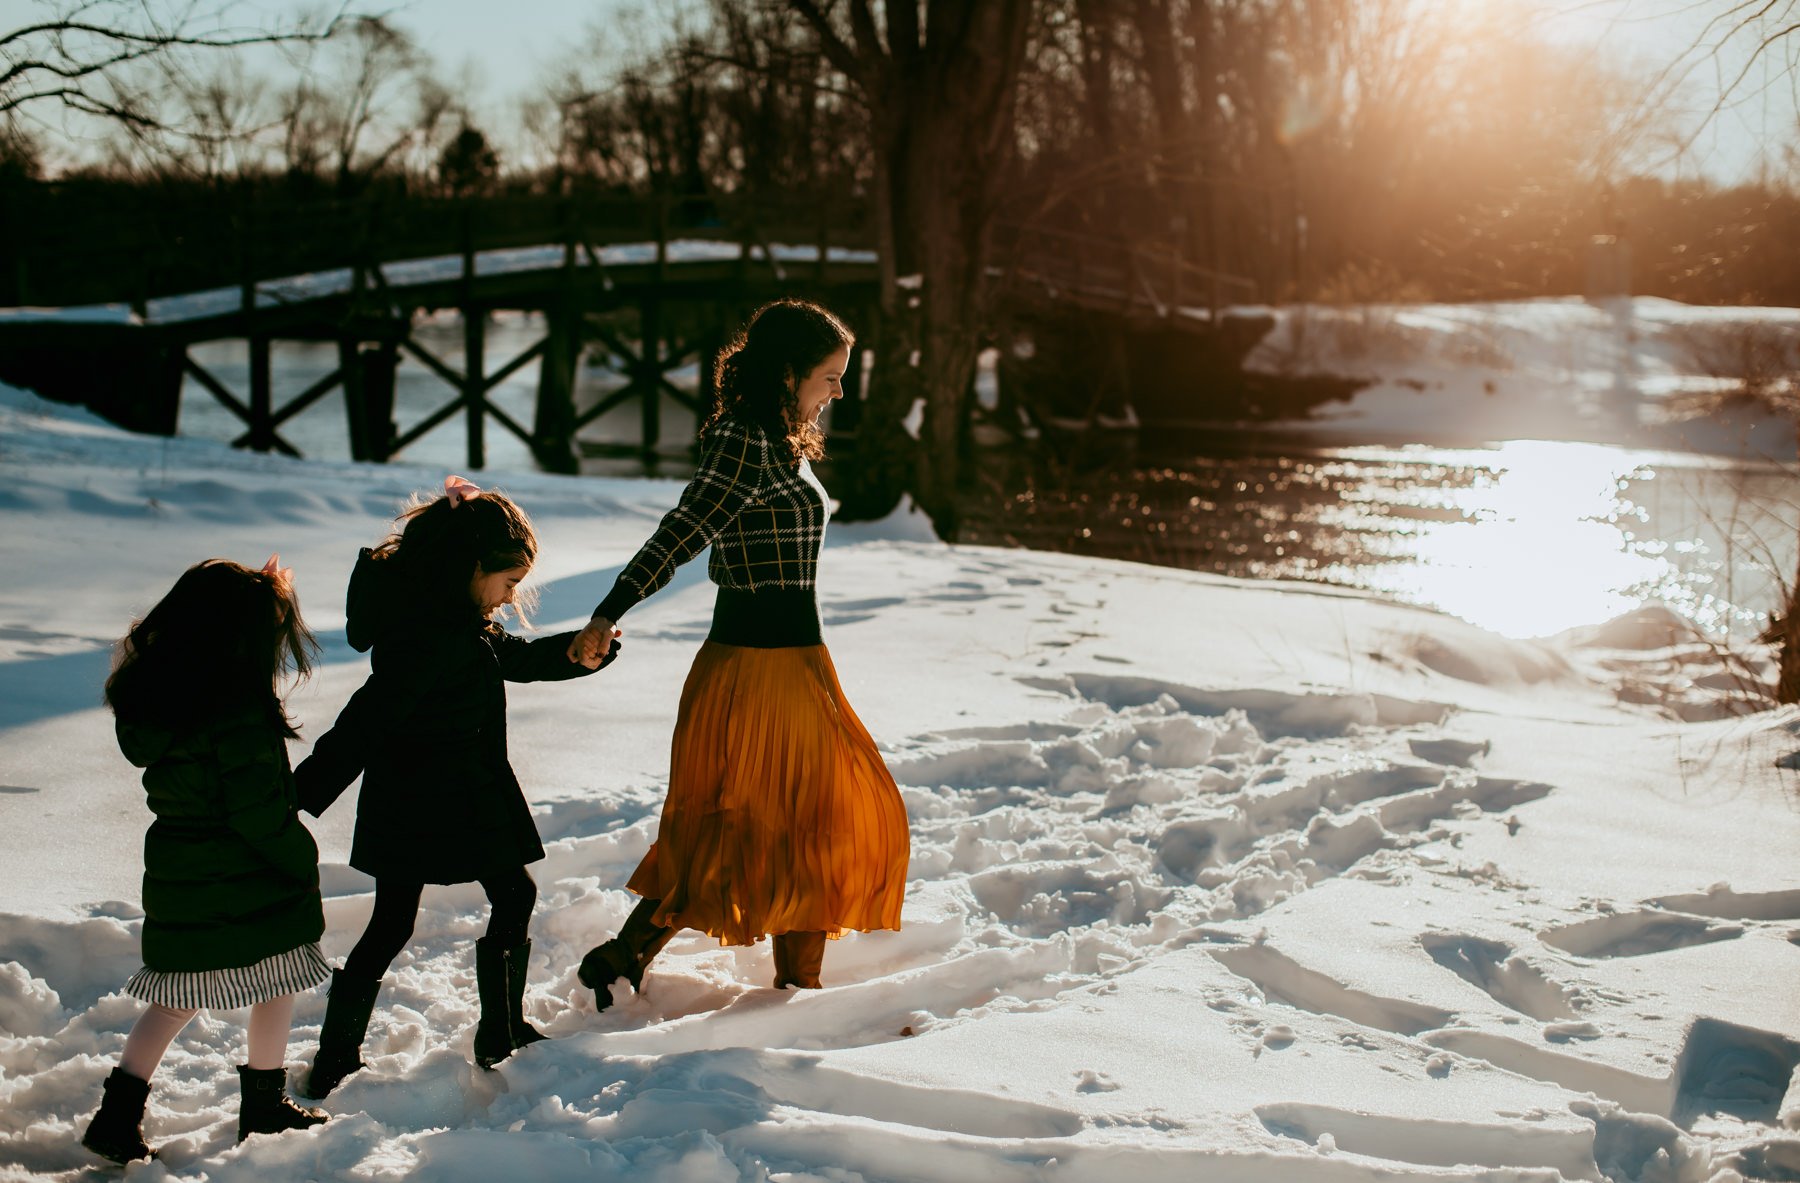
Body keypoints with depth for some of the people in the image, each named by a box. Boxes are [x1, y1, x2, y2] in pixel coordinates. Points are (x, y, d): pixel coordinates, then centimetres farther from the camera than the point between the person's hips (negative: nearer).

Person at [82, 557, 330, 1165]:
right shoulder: (237, 710, -24)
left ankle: (118, 1114, 14)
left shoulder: (148, 698, 0)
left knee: (178, 995, 18)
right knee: (277, 983, 13)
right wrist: (303, 861, -5)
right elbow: (259, 810, -23)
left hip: (177, 877, 7)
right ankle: (264, 1106, 25)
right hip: (249, 884, -7)